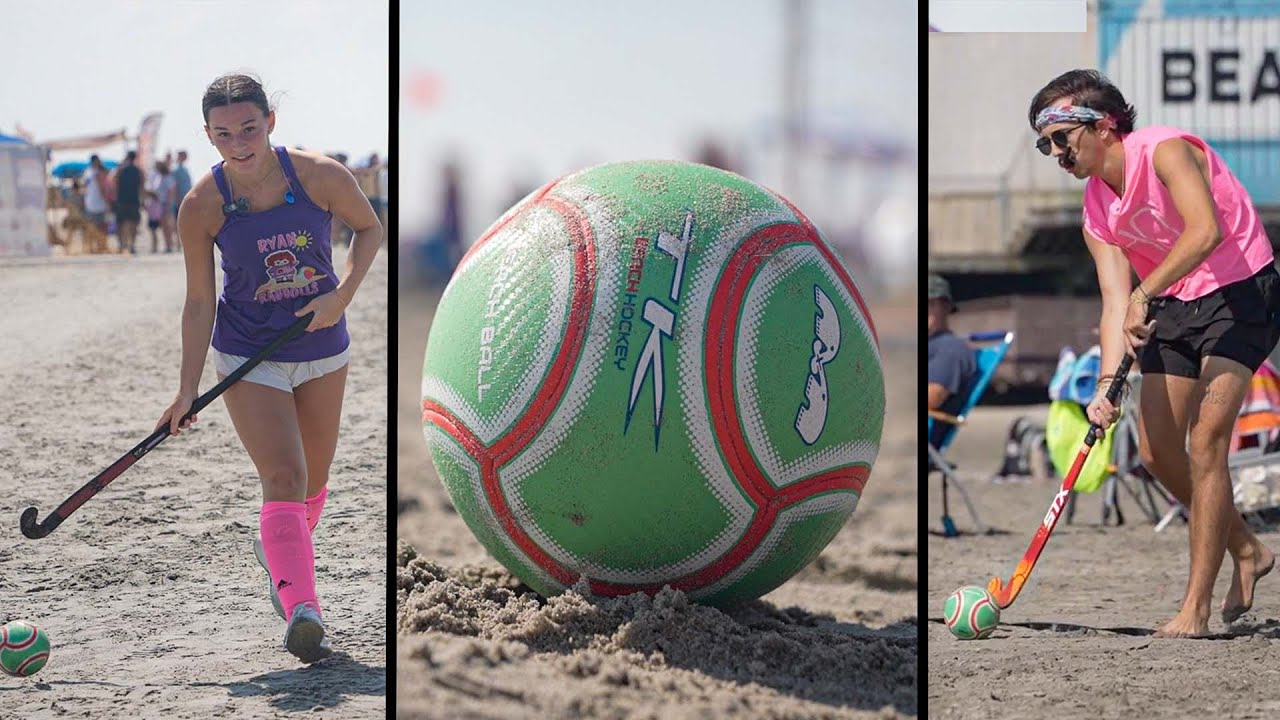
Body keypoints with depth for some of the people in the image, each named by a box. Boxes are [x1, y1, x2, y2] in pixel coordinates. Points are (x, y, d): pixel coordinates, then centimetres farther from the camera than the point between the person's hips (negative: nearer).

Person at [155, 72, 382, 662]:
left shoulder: (321, 176, -16)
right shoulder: (201, 207, -15)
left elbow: (370, 228, 2)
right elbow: (199, 302, -7)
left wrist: (343, 294, -13)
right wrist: (187, 391, -9)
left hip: (322, 348, 2)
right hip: (248, 357, -2)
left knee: (314, 478, 16)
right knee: (284, 477, -19)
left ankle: (279, 552, 47)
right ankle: (301, 611, -29)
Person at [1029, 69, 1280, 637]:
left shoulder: (1164, 151, -20)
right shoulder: (1096, 212, 2)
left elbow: (1206, 231, -36)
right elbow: (1115, 303, -4)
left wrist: (1145, 295, -42)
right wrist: (1108, 386, -19)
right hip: (1172, 306, 8)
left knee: (1205, 443, -17)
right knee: (1155, 450, 5)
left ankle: (1194, 610, -16)